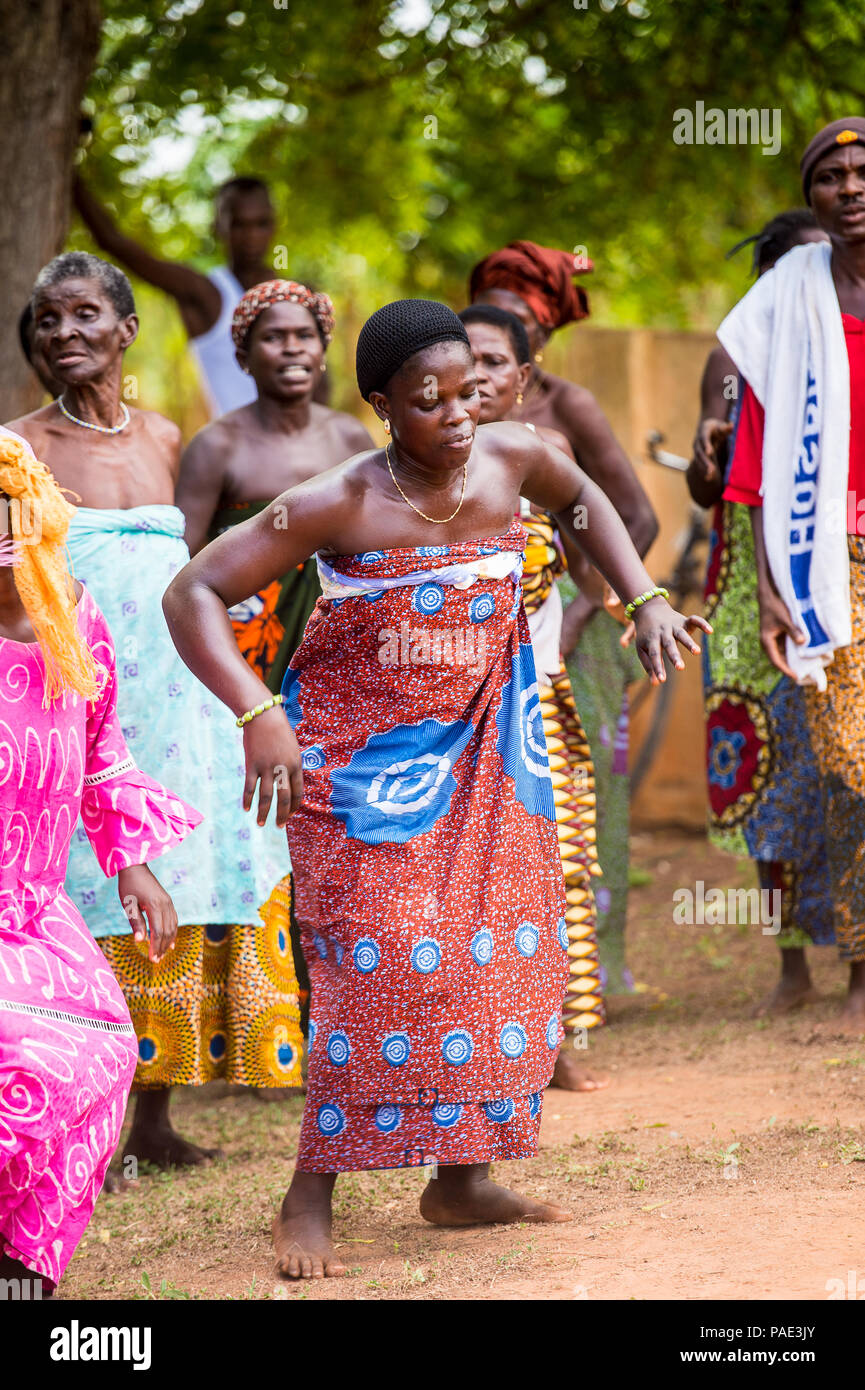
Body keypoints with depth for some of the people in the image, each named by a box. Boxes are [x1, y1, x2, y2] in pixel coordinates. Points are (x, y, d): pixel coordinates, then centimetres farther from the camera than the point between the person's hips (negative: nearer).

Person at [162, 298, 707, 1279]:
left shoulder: (511, 460, -6)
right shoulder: (337, 506, -20)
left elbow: (582, 499, 19)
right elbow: (193, 594, -18)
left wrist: (644, 601, 9)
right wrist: (257, 715, -29)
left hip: (480, 747, 5)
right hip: (359, 753, -5)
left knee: (509, 951, 2)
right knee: (376, 959, -14)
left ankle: (462, 1181, 14)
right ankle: (309, 1198, -5)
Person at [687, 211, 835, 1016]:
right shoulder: (734, 360, 11)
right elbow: (705, 491, 9)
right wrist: (706, 454, -12)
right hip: (754, 583, 2)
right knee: (769, 767, 3)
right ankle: (793, 965, 11)